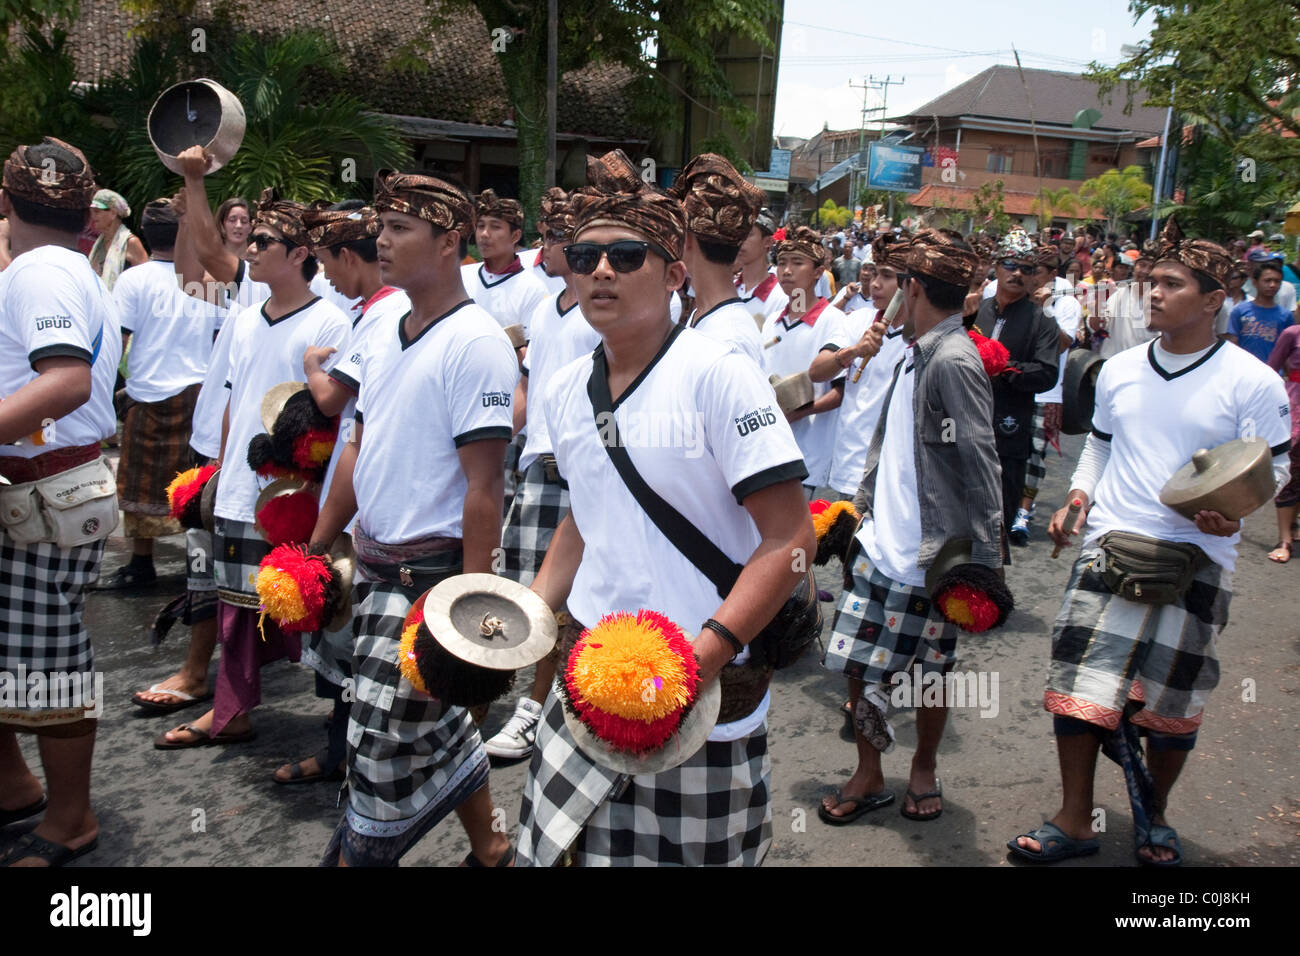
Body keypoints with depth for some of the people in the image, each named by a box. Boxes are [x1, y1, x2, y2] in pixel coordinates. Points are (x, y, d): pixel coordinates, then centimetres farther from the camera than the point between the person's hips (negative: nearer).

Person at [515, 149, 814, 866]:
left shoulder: (717, 375, -14)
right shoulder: (565, 393, 6)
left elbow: (790, 537, -17)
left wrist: (707, 653, -25)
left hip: (708, 698, -5)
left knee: (698, 853, 7)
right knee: (567, 847, 12)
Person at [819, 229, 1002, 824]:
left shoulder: (954, 361, -16)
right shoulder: (913, 354, 11)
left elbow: (981, 463, -18)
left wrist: (987, 555, -19)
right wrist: (861, 505, 21)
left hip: (931, 551, -7)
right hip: (880, 540, 7)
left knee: (933, 668, 13)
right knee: (857, 661, 9)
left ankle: (924, 767, 35)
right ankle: (868, 776, 26)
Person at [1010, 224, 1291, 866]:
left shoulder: (1252, 381, -4)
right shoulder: (1119, 370, 9)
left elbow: (1274, 465, 0)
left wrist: (1232, 508, -19)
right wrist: (1079, 497, 4)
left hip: (1196, 558, -3)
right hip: (1109, 547, 3)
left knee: (1173, 703, 6)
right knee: (1078, 683, -2)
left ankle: (1155, 814, 31)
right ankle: (1074, 821, 12)